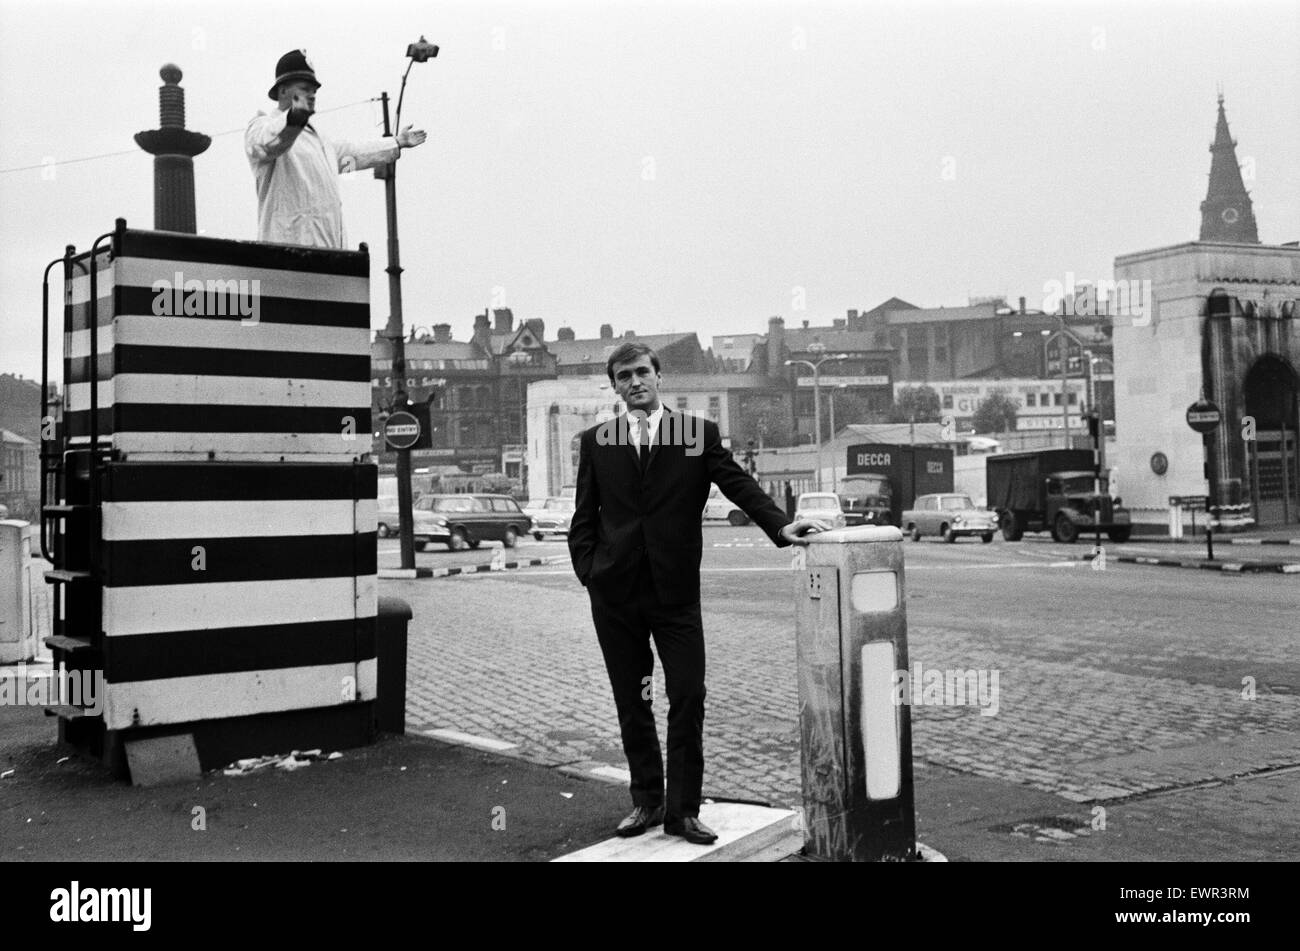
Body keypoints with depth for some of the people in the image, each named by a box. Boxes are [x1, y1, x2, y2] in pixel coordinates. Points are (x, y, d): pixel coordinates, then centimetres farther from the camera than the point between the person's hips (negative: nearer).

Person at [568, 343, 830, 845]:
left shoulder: (699, 432, 4)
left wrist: (781, 524, -18)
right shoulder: (596, 441, 8)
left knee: (688, 699, -3)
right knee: (631, 703, 9)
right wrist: (589, 572, -1)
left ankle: (682, 809, 8)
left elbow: (738, 484, -3)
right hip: (615, 593, 2)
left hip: (676, 591, -1)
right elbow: (583, 517, 10)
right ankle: (647, 800, 23)